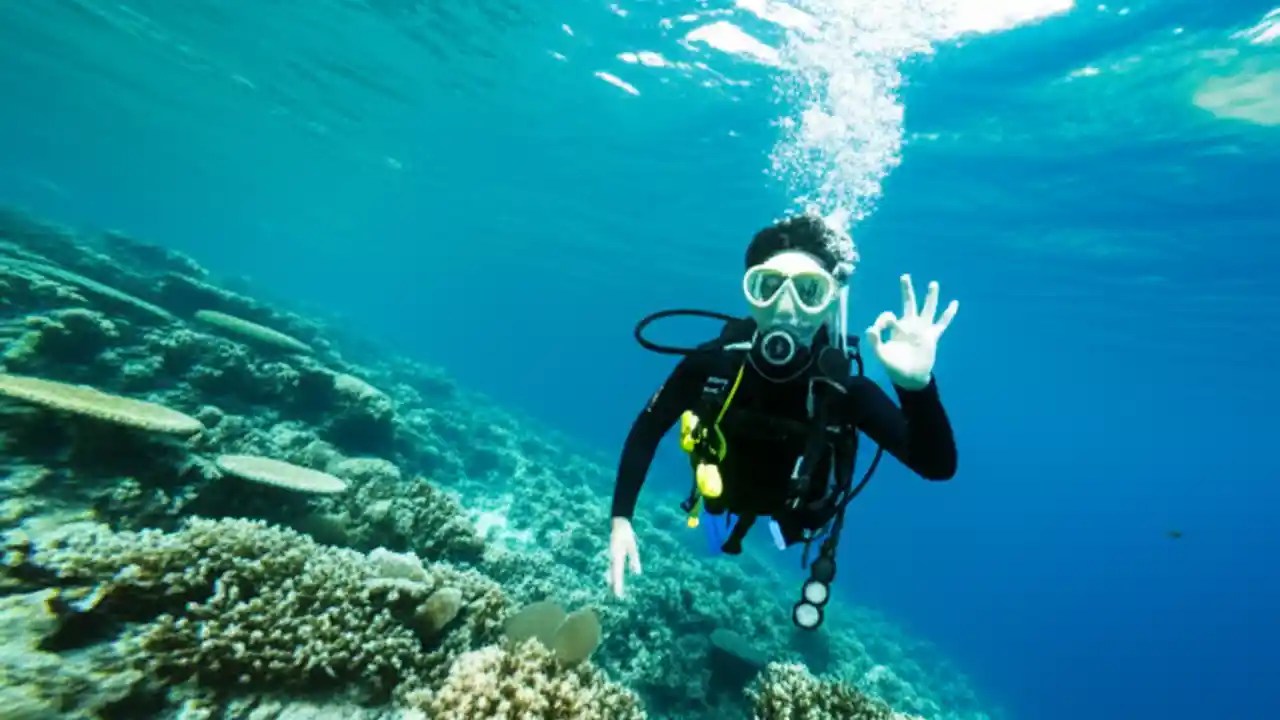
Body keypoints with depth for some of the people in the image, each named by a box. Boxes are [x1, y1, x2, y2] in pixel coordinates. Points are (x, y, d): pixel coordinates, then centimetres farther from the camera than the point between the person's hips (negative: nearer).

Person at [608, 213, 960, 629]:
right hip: (724, 497, 1)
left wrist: (918, 386, -58)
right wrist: (621, 519, -23)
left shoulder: (843, 387, -36)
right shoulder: (714, 362, -35)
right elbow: (647, 429, -21)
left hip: (798, 514, -1)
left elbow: (938, 466, -38)